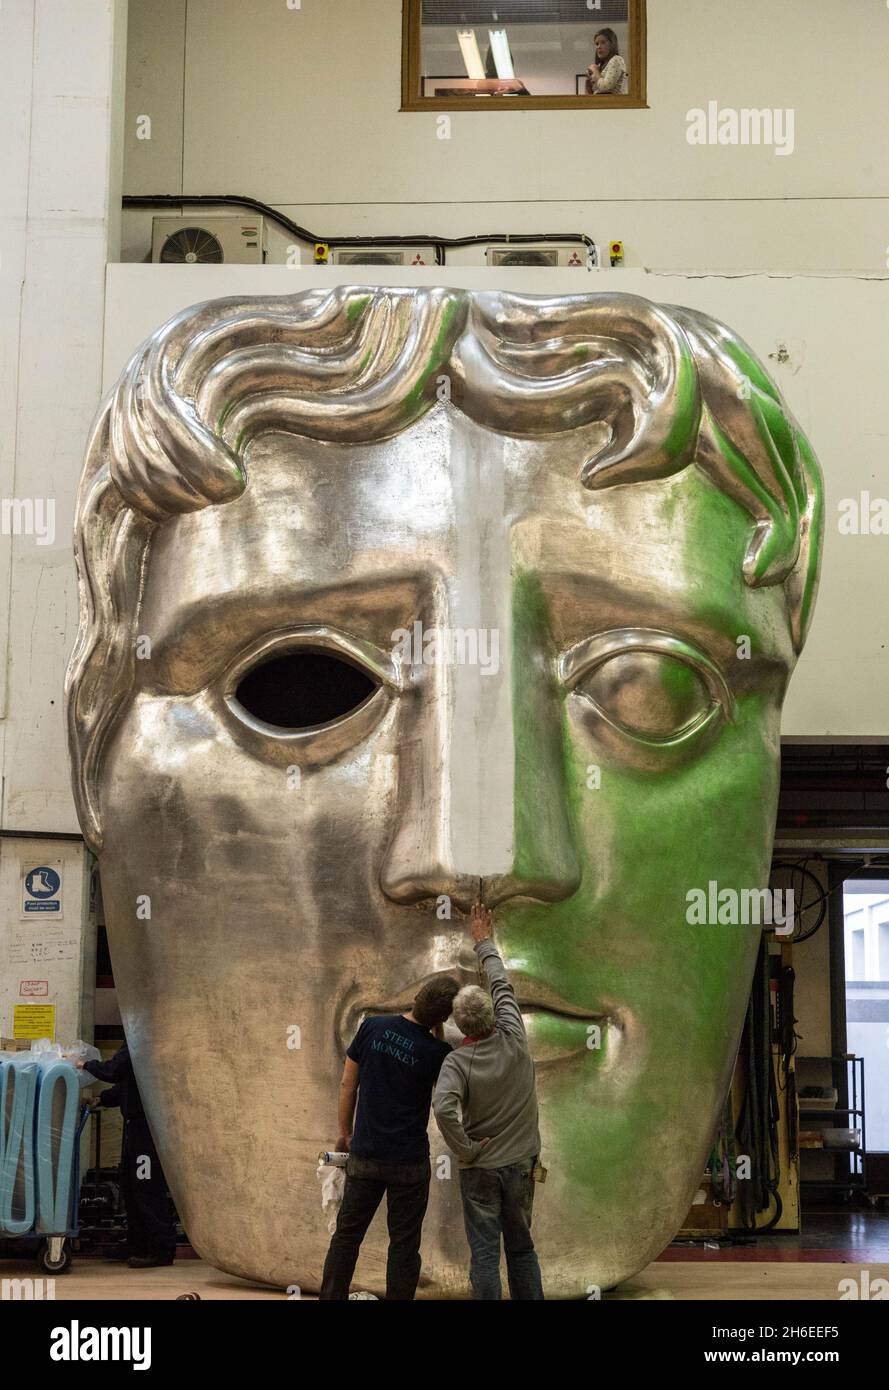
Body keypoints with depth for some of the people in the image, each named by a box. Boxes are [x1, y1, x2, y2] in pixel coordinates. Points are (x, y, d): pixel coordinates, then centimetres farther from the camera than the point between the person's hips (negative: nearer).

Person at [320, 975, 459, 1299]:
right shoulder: (436, 1051, -14)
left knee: (347, 1234, 12)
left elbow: (348, 1084, 1)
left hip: (364, 1154, 3)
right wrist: (438, 1035, 4)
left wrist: (345, 1132, 13)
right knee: (404, 1244, 8)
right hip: (409, 1162, -3)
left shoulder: (373, 1027, -6)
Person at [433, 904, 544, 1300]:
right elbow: (503, 987, 7)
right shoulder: (514, 1041, -8)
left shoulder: (457, 1062, -16)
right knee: (521, 1247, 14)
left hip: (480, 1168, -3)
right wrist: (485, 943, 19)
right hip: (520, 1163, 3)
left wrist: (465, 1149, -19)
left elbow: (444, 1107, -34)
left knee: (484, 1252, 1)